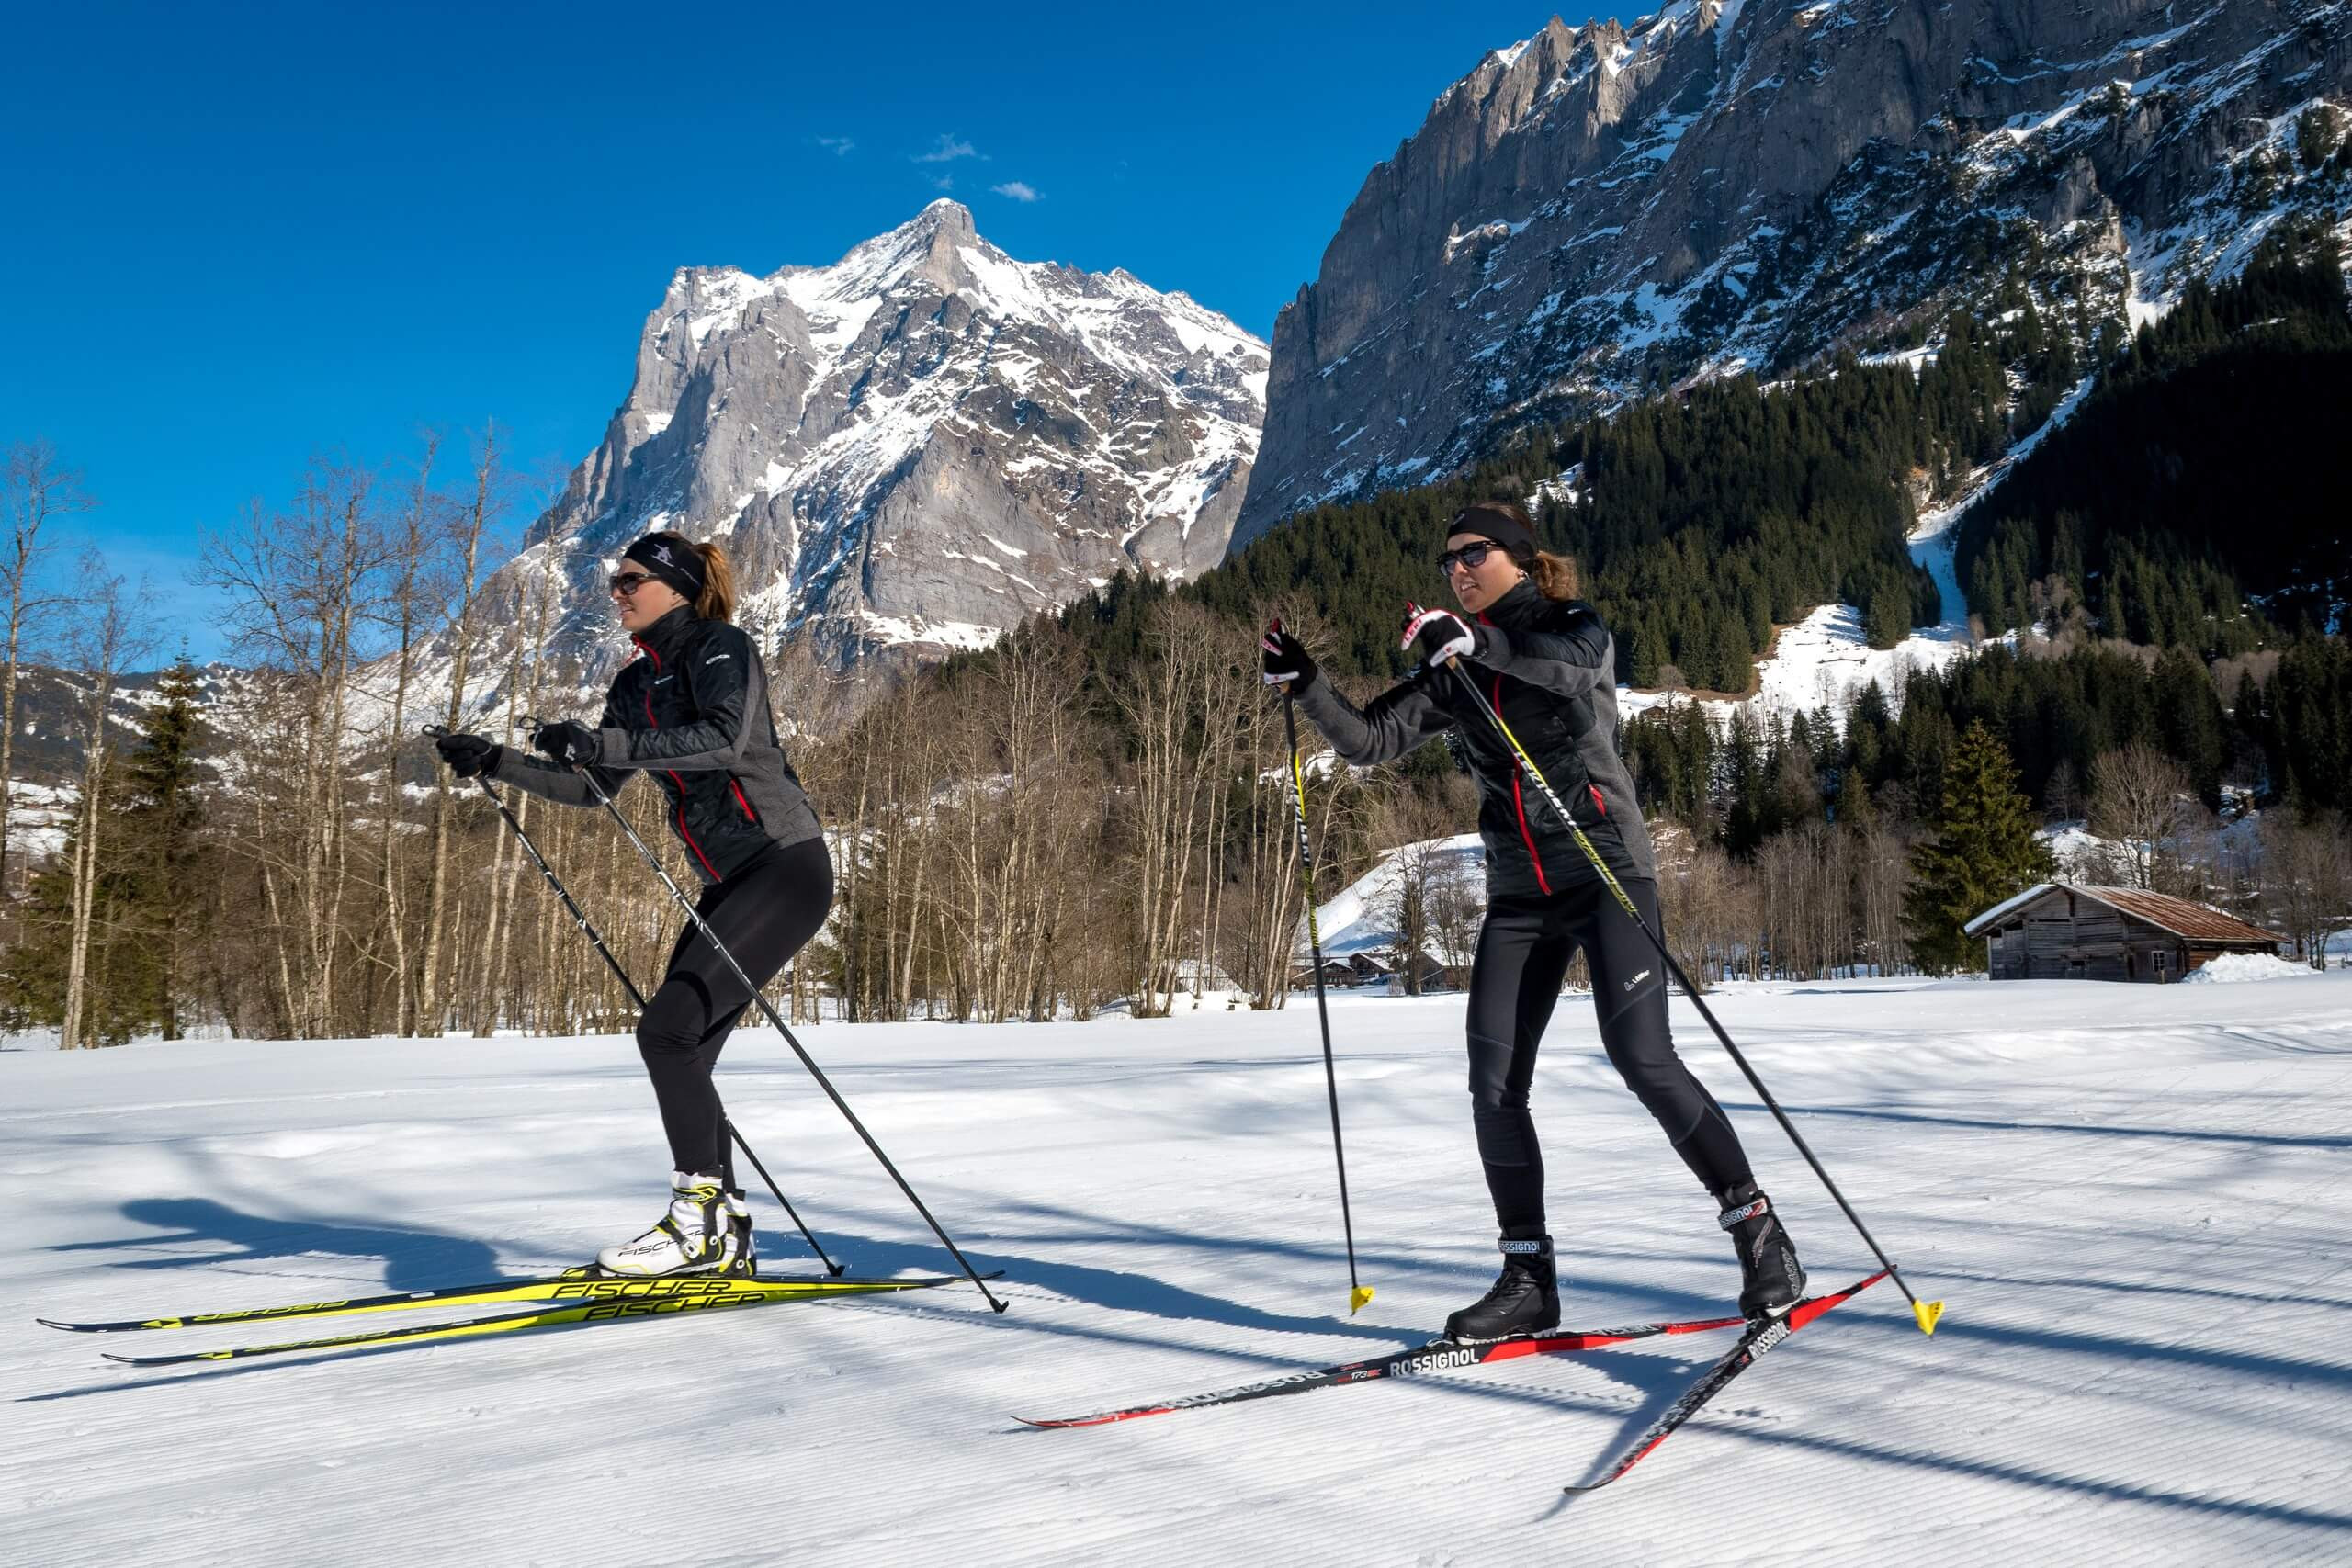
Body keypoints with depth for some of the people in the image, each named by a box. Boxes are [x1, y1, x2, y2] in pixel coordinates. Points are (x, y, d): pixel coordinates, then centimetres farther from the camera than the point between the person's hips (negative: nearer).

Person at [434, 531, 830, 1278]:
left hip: (788, 867, -9)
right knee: (680, 1053, 5)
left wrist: (602, 743, -32)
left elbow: (723, 741, -29)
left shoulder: (722, 648, -10)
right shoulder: (636, 685, 15)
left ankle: (704, 1218, -11)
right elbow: (592, 788, 20)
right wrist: (496, 761, 9)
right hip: (729, 885, 9)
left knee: (667, 1028, -18)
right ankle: (726, 1238, 14)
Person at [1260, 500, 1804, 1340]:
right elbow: (1371, 739, 4)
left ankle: (1757, 1228, 0)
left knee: (1642, 1058, -17)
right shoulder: (1450, 672, 11)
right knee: (1494, 1085, -3)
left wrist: (1478, 646, -39)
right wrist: (1303, 683, -10)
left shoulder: (1575, 628, -1)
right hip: (1518, 894, 5)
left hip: (1608, 870, -5)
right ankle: (1529, 1278, 8)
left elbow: (1574, 669, -26)